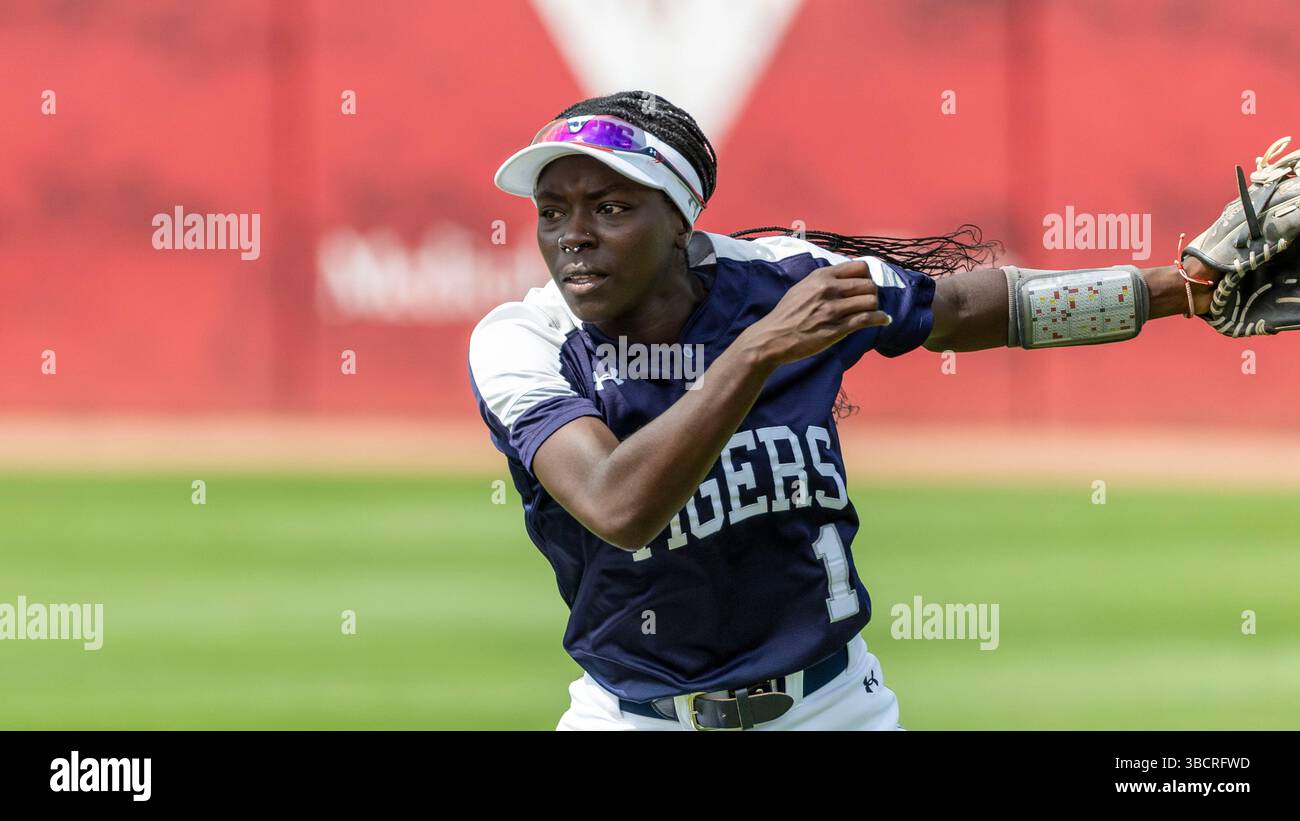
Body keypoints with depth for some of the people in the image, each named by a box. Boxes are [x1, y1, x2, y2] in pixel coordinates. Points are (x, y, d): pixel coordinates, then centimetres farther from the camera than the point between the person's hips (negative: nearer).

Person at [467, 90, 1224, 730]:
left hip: (830, 702, 2)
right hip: (636, 716, -2)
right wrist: (759, 349, -41)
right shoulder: (517, 346, -17)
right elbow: (619, 511, -34)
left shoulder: (780, 278, -8)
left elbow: (969, 308, 8)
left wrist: (1182, 288, 6)